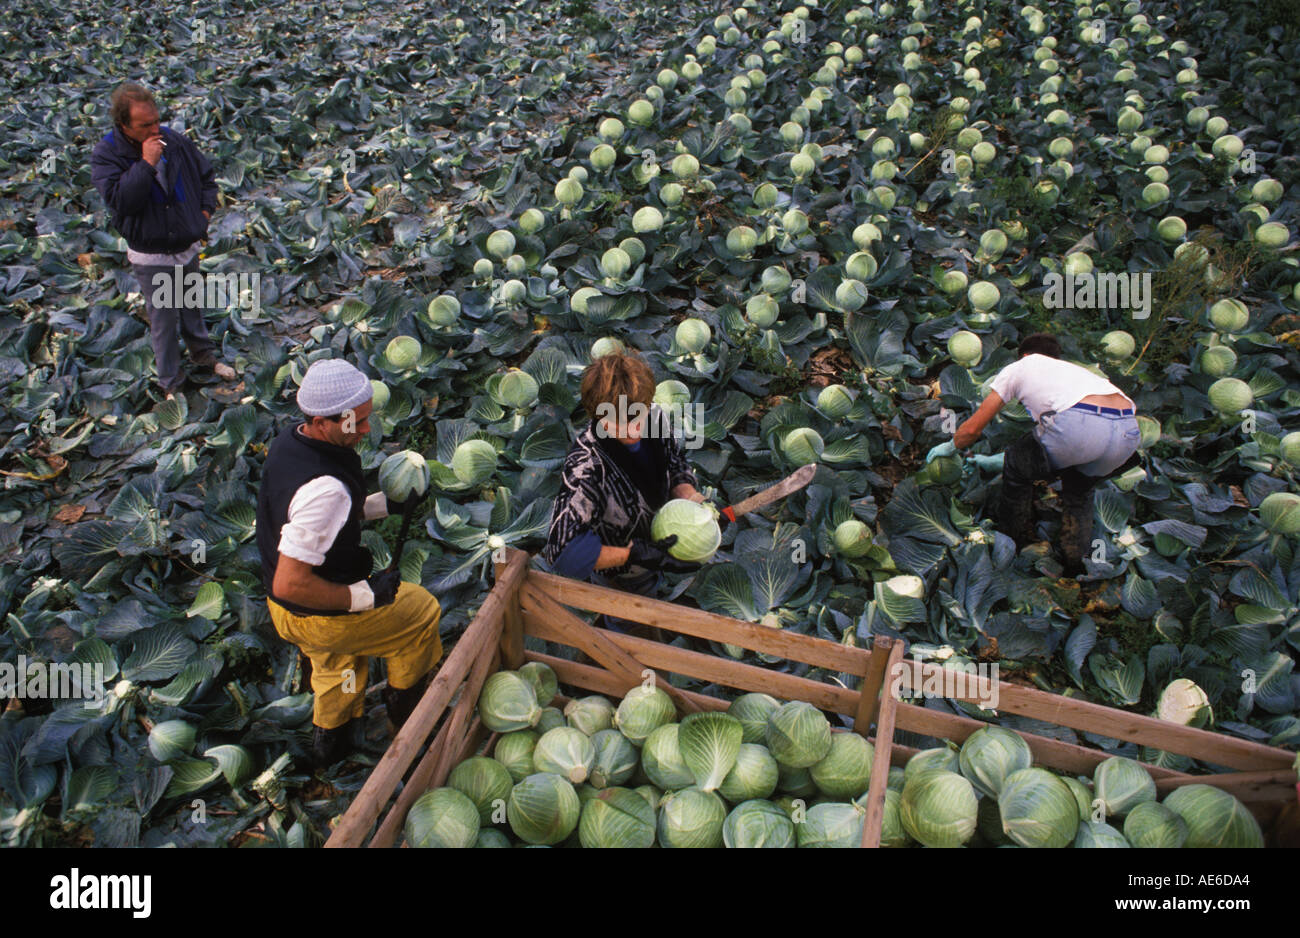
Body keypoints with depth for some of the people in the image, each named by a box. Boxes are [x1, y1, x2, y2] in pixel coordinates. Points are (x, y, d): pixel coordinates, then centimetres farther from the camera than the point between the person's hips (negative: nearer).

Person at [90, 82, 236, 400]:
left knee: (193, 307, 24)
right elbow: (120, 200, -30)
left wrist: (205, 209, 1)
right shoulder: (106, 156, -15)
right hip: (150, 257, -4)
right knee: (163, 320, 4)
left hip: (188, 246, 4)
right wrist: (146, 164, -32)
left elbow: (205, 175, 14)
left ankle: (204, 354, 47)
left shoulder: (175, 142, -3)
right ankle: (171, 383, 19)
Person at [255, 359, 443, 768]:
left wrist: (382, 504, 2)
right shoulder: (325, 488, -39)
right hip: (319, 618, -8)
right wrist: (365, 594, -25)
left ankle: (328, 734, 58)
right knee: (423, 610, 17)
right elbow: (289, 584, -36)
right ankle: (405, 713, 37)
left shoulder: (288, 439, -8)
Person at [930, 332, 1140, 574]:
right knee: (1079, 489, 33)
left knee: (1016, 467, 22)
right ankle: (1077, 568, 32)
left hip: (1080, 425, -6)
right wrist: (997, 460, 59)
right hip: (1129, 433, 6)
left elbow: (972, 428, 24)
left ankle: (1016, 552, 36)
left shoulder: (1017, 368, 25)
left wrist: (950, 447, 45)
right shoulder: (1071, 368, 41)